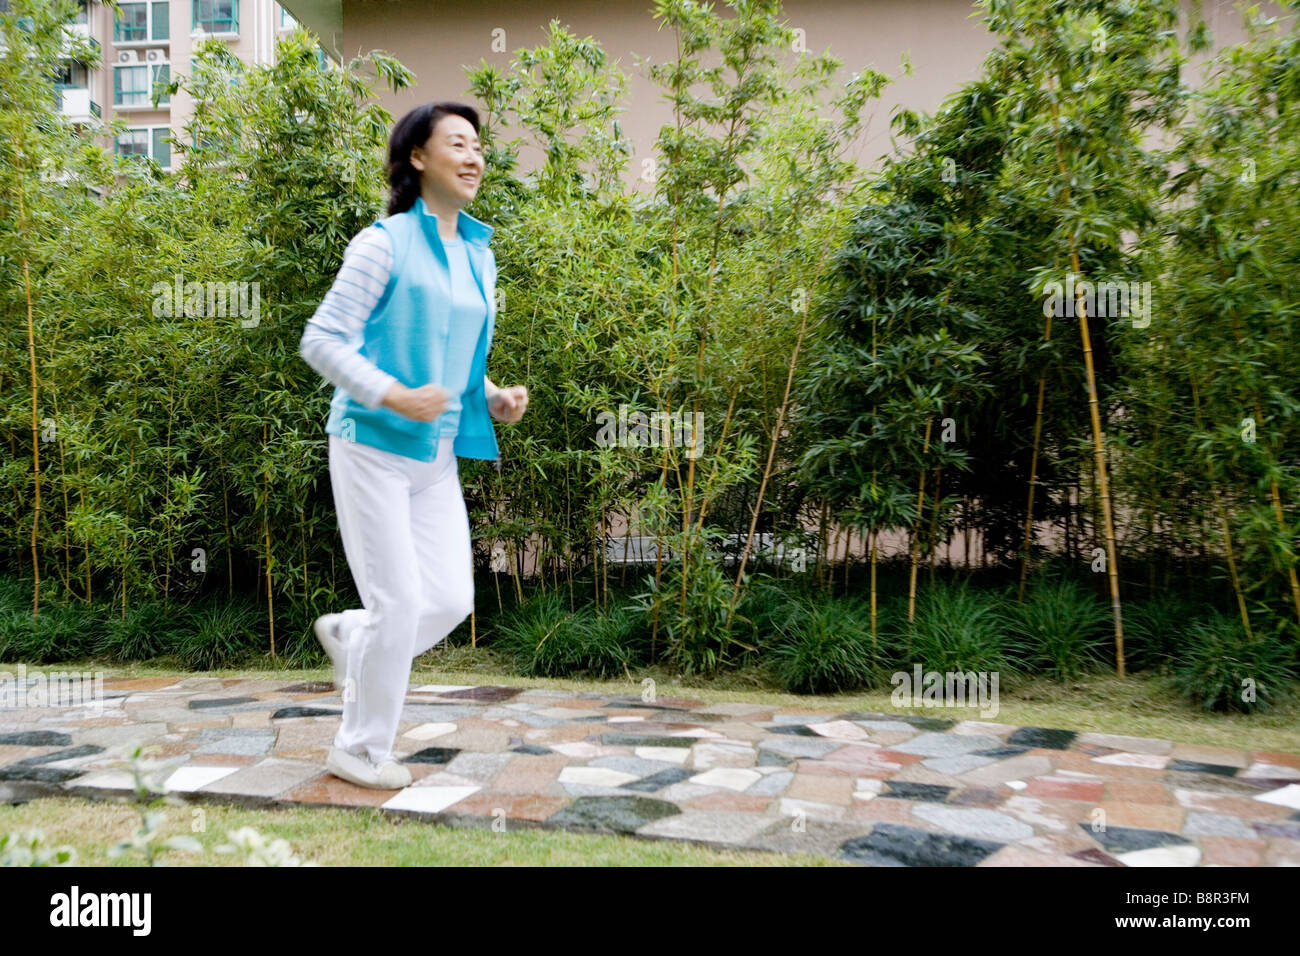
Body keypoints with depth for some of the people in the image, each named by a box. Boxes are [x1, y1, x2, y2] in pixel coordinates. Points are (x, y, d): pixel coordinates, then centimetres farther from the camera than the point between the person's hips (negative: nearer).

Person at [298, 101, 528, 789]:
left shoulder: (478, 254, 13)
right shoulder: (384, 243, -8)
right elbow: (321, 340, -11)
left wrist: (494, 398, 3)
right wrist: (395, 396, -23)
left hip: (437, 455, 7)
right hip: (374, 445, -7)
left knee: (452, 599, 2)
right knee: (400, 603, -3)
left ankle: (347, 634, 32)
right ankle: (359, 750, 18)